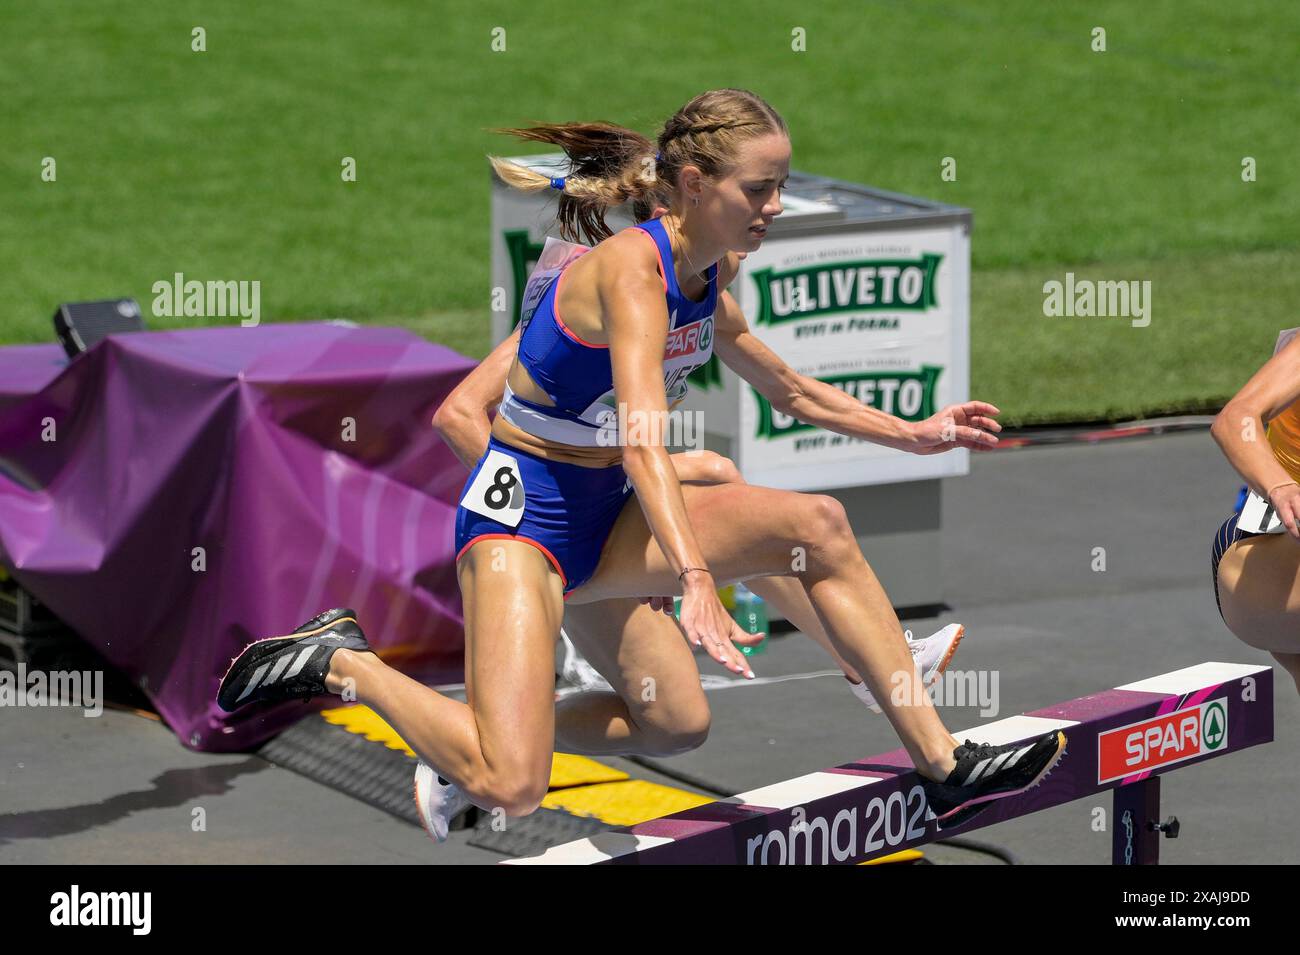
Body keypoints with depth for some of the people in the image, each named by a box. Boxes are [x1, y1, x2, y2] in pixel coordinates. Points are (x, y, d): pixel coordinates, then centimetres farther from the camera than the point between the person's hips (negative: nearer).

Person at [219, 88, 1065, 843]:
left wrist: (915, 435, 17)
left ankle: (944, 767, -4)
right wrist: (695, 580, -46)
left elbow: (787, 389, 24)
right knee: (512, 791, -22)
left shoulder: (708, 275, 6)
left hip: (606, 515, 8)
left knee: (816, 525, -8)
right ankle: (344, 664, 2)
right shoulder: (632, 264, -21)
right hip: (520, 507, -8)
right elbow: (644, 440, -34)